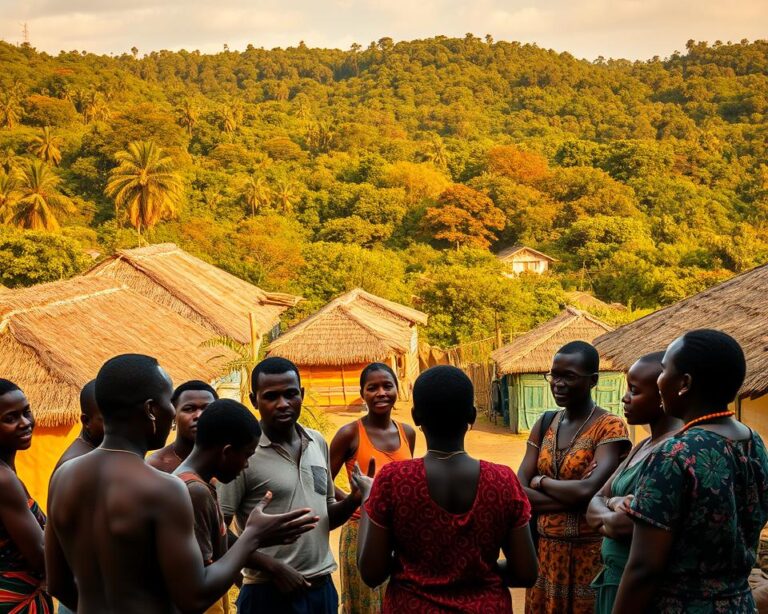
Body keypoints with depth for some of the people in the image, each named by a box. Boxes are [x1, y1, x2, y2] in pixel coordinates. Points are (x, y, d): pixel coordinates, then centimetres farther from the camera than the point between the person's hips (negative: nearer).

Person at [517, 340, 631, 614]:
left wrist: (541, 482, -7)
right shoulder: (544, 425, 6)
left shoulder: (610, 427, -12)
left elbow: (588, 491, -24)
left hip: (588, 553, -5)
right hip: (544, 549, 5)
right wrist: (570, 497, -17)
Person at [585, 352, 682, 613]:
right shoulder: (642, 446, 10)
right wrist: (614, 504, -13)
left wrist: (604, 517, -8)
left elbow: (629, 525, -28)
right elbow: (594, 504, 8)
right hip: (615, 578, 9)